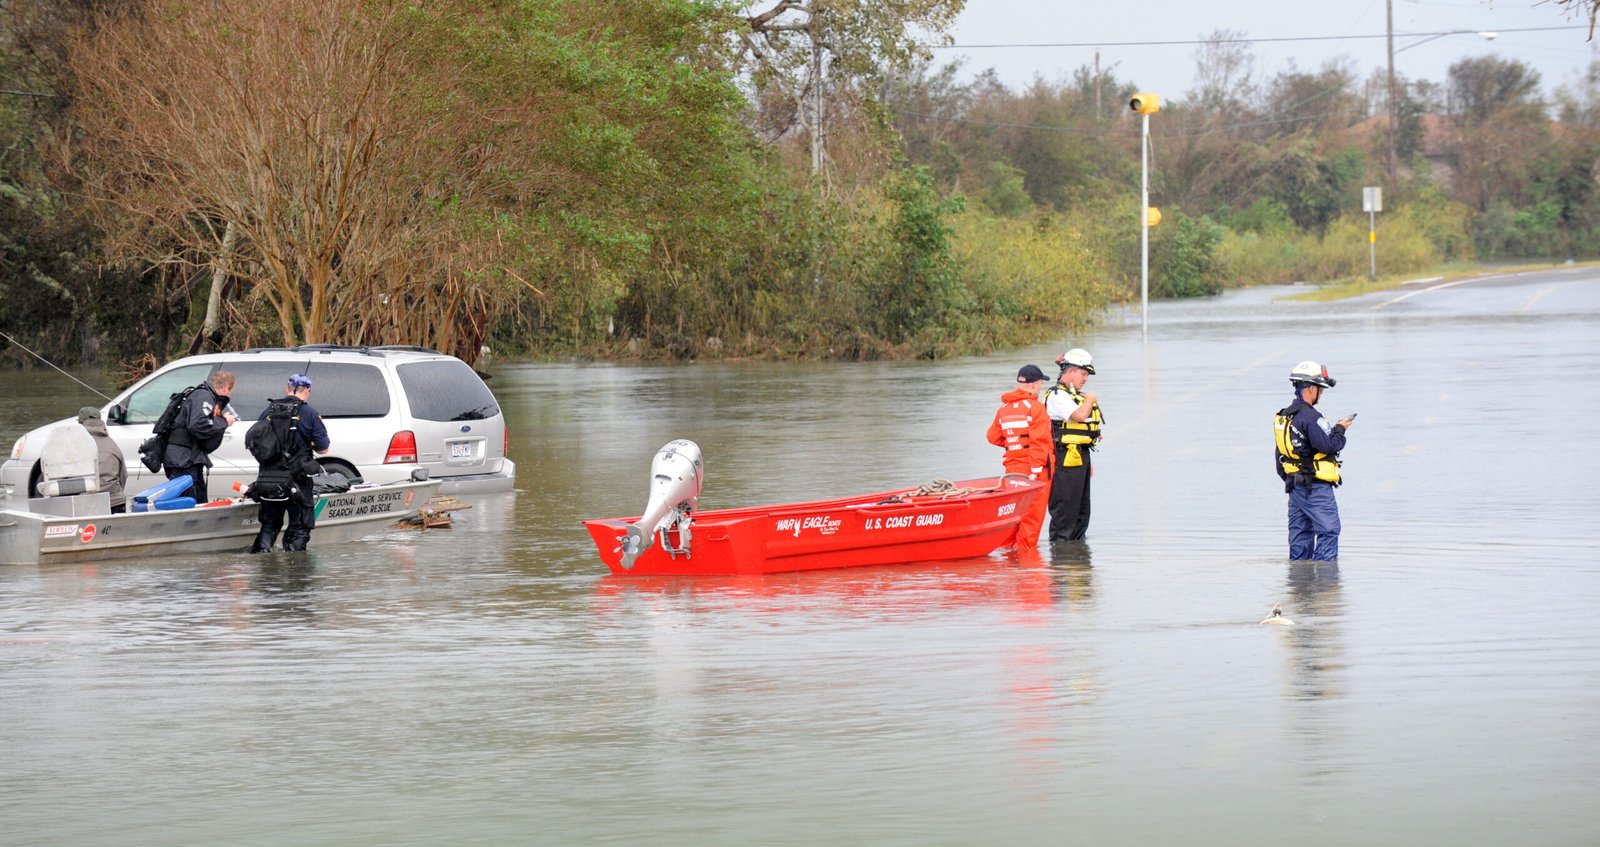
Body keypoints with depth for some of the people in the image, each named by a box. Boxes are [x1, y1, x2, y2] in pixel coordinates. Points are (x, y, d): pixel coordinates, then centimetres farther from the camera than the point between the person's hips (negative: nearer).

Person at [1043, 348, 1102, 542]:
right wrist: (1090, 399, -8)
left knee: (1082, 511, 13)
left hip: (1080, 457, 10)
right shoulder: (1057, 395, -12)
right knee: (1064, 508, -7)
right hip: (1066, 459, -10)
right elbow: (1080, 415, -27)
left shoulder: (1077, 395, 19)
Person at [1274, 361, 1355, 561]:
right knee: (1328, 530, -5)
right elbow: (1328, 445, -24)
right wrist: (1340, 429, -5)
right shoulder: (1310, 416, -18)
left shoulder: (1282, 417, 12)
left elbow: (1279, 455, 18)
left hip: (1294, 484, 9)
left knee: (1300, 532, 13)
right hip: (1316, 488, -9)